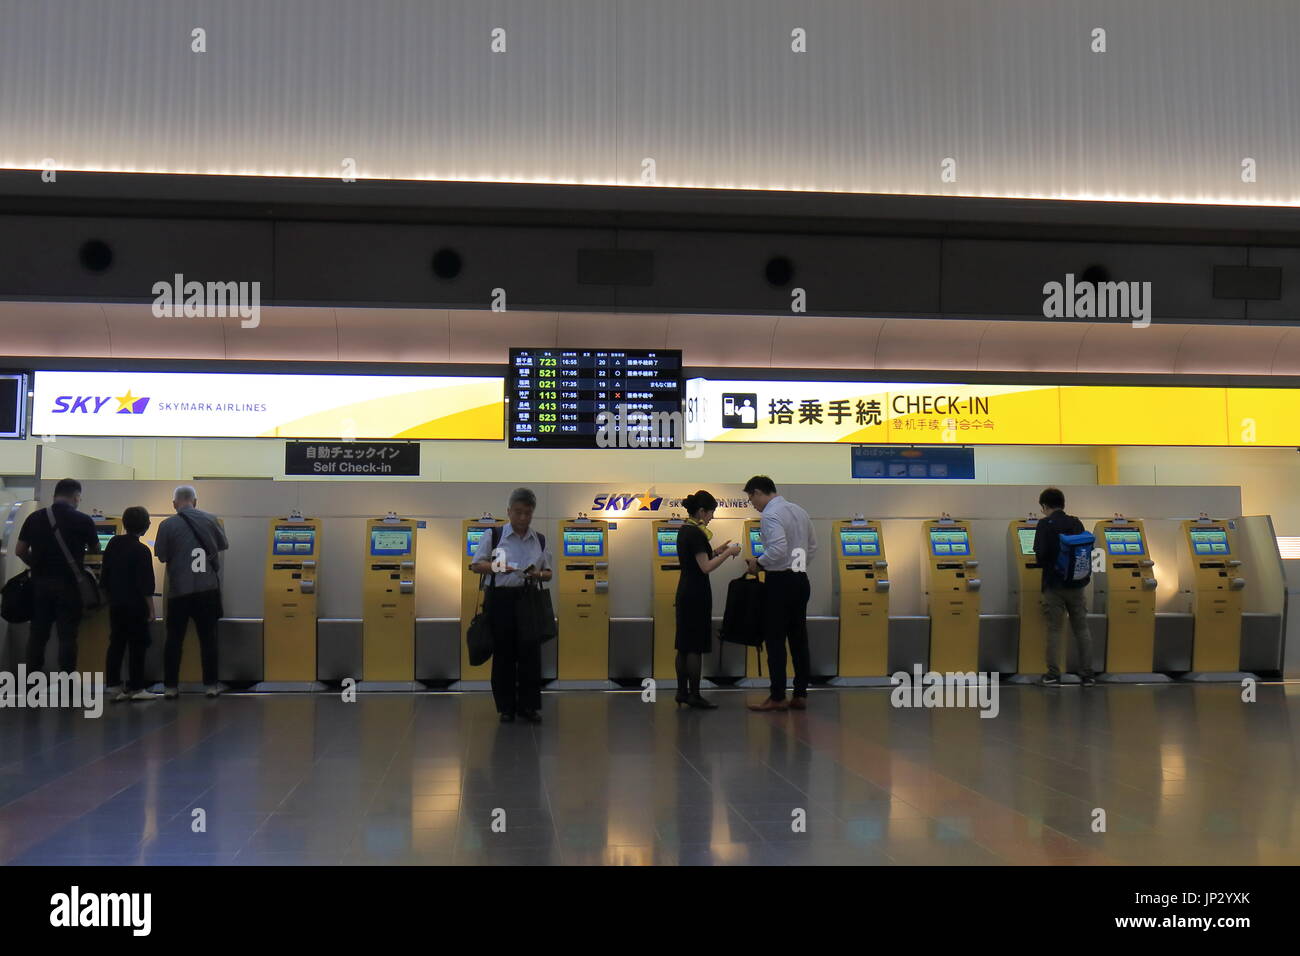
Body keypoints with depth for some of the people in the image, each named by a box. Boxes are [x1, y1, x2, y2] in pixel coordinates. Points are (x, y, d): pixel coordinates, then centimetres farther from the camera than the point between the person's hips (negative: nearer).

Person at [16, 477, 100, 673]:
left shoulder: (35, 518, 1)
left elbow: (19, 551, 4)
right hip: (68, 584, -3)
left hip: (39, 583, 4)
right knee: (67, 636, 0)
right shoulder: (83, 520, -7)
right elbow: (95, 551, 8)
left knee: (37, 634, 11)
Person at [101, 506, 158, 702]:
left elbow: (105, 575, 12)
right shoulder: (142, 550, -14)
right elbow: (146, 585, -14)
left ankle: (114, 686, 10)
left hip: (115, 603, 6)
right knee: (137, 646, 2)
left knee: (116, 644, 10)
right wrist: (151, 609, -8)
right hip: (135, 606, -6)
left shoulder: (114, 543, 4)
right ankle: (136, 687, 5)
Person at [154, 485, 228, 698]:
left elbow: (162, 556, -1)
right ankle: (210, 685, 10)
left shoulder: (167, 525, -6)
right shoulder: (209, 519, 1)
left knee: (174, 639, 9)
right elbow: (224, 545, 14)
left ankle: (170, 687, 11)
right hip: (208, 588, 1)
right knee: (208, 638, 8)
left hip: (180, 590, -1)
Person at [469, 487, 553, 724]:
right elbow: (476, 565, 1)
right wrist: (497, 567, -17)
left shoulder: (539, 540, 11)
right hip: (501, 598, -2)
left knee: (530, 651, -1)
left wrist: (538, 575, -10)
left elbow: (548, 573, 13)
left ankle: (529, 706, 10)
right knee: (503, 653, 3)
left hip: (529, 599, 2)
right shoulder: (493, 536, 2)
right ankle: (506, 707, 14)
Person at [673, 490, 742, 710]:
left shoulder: (684, 530, 12)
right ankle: (694, 696, 0)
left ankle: (682, 692, 16)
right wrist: (728, 553, -12)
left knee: (684, 644, 11)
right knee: (696, 646, -4)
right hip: (697, 593, -10)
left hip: (684, 592, 10)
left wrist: (716, 551, 16)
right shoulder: (696, 533, -17)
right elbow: (706, 567, -20)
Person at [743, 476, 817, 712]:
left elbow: (778, 549, -26)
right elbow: (813, 546, 18)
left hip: (780, 582, -8)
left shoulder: (770, 515, -14)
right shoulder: (799, 511, 12)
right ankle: (800, 695, 13)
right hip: (801, 580, 8)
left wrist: (759, 564, -11)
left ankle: (777, 697, 1)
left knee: (775, 640, -2)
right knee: (799, 639, 10)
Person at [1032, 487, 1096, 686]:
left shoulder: (1045, 524, -9)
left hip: (1054, 584, -4)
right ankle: (1087, 674, 12)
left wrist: (1046, 565, 6)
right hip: (1076, 583, 4)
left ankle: (1053, 676, 4)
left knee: (1054, 630, 2)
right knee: (1081, 629, 10)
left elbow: (1040, 553, -16)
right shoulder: (1076, 523, 5)